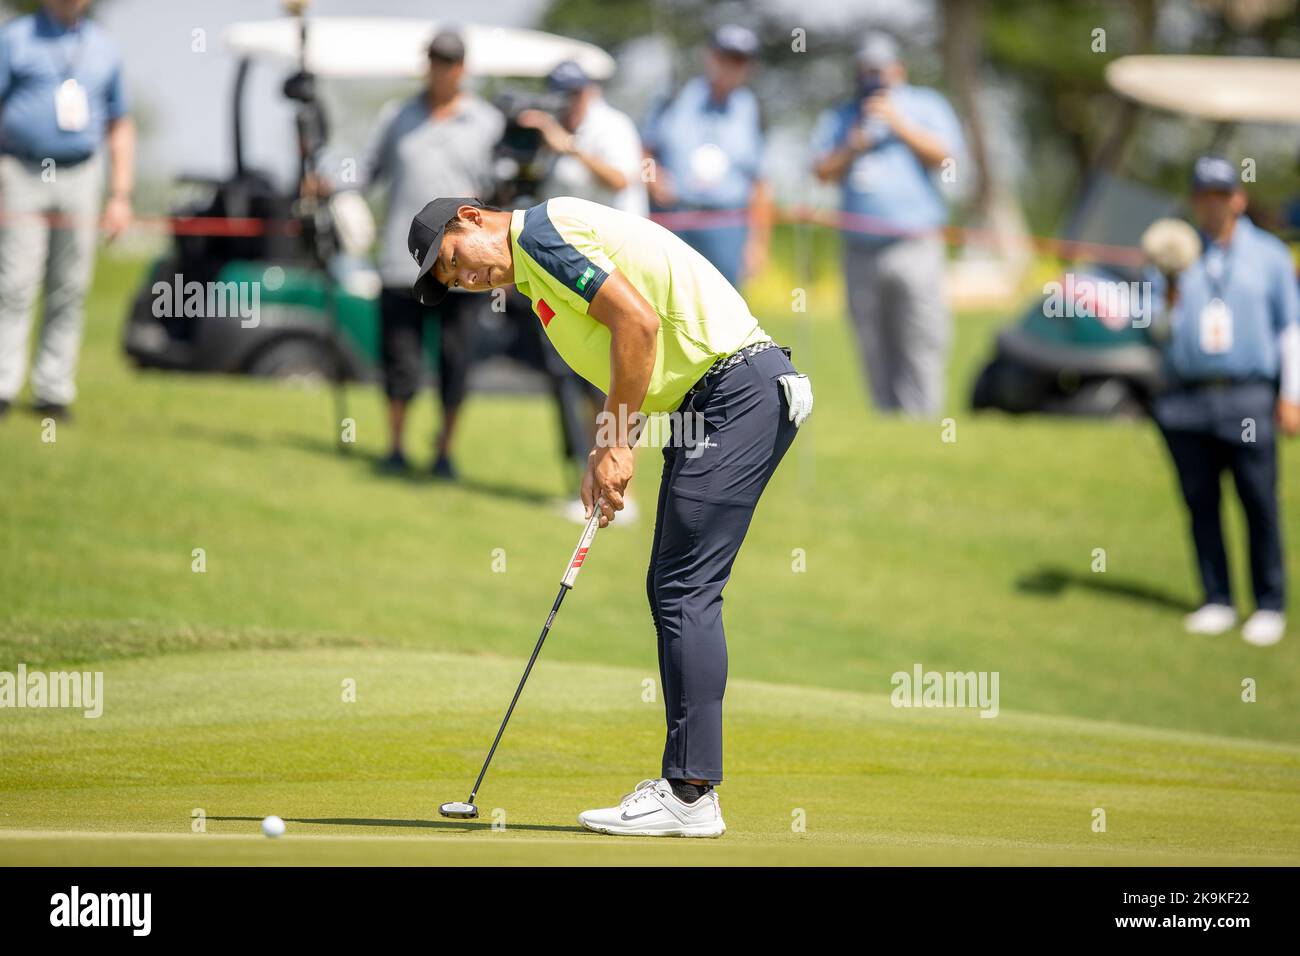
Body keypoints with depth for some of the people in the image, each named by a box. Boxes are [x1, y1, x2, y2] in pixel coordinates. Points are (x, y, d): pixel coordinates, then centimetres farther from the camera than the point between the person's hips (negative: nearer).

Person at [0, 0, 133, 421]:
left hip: (80, 178, 3)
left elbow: (119, 127, 18)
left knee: (69, 292, 1)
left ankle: (53, 391, 5)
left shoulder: (102, 48, 14)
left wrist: (121, 196, 11)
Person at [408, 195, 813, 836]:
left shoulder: (540, 231, -9)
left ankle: (689, 794, -13)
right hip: (705, 399, 11)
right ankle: (688, 783, 12)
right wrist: (600, 456, 9)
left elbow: (636, 319, -19)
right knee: (672, 588, 11)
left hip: (737, 387, -11)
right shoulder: (537, 274, 22)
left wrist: (618, 444, -12)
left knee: (686, 588, -12)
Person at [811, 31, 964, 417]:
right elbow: (822, 172, 12)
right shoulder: (841, 117, 20)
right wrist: (852, 148, -4)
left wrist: (898, 124, -6)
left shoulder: (925, 106, 12)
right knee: (874, 345, 2)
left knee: (921, 337, -12)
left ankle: (922, 416, -13)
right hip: (860, 250, 3)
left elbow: (943, 155, -2)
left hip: (914, 243, -3)